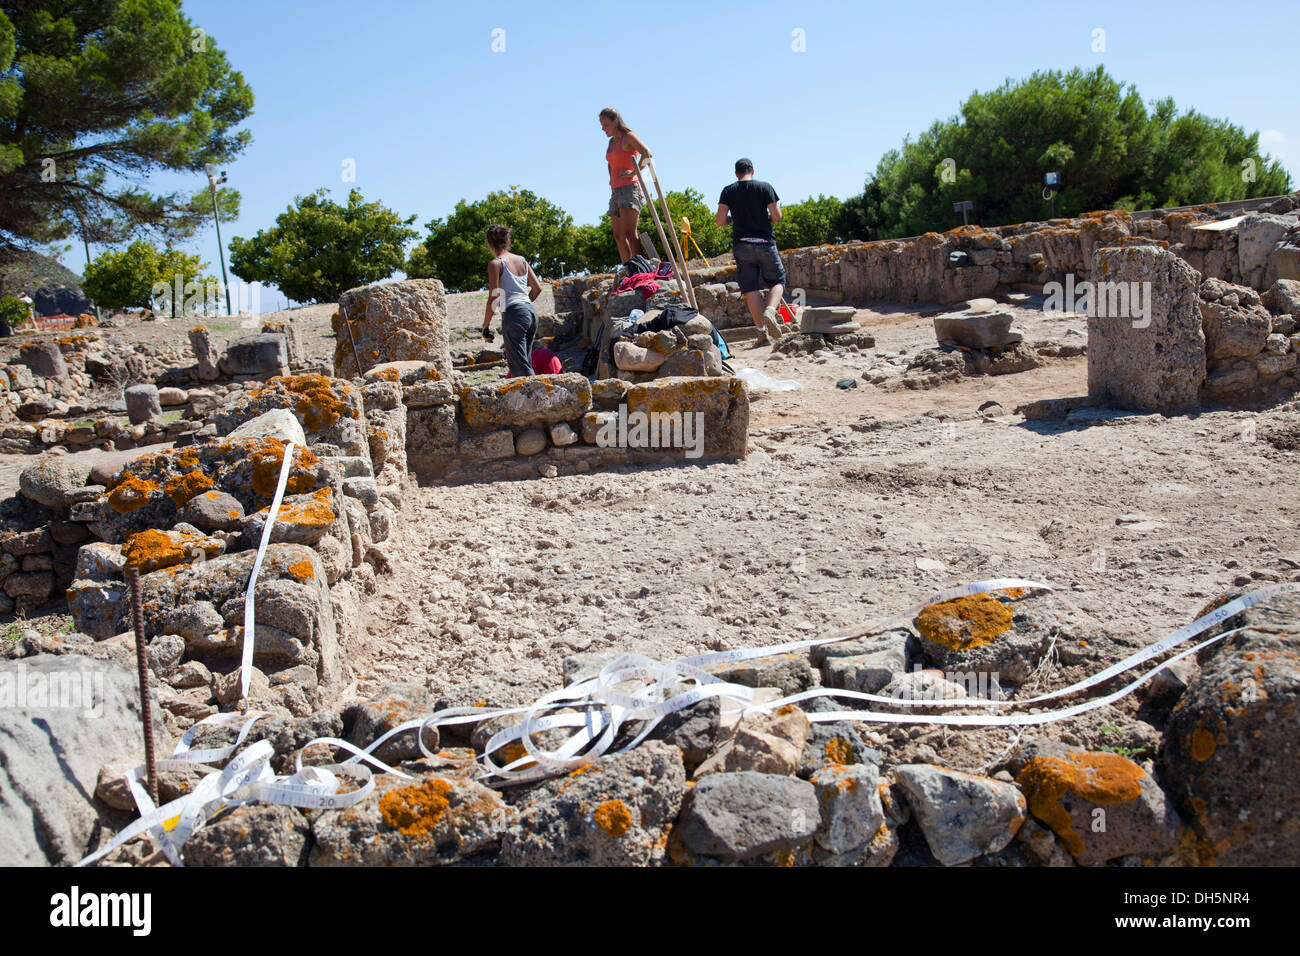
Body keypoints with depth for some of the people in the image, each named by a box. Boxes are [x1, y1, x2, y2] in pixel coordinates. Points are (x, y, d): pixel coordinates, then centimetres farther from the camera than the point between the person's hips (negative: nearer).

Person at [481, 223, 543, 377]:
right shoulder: (522, 260, 14)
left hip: (513, 314, -7)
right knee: (526, 363, 15)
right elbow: (537, 288, 16)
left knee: (520, 367, -5)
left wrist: (486, 325, -2)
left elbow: (494, 298, -9)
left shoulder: (495, 263, -5)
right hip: (531, 312, 7)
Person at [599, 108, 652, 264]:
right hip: (616, 191, 9)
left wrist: (633, 172, -24)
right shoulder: (612, 142, 20)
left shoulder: (628, 137, -3)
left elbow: (647, 154, -19)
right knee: (619, 236, 3)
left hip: (629, 188, -9)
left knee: (629, 233, -20)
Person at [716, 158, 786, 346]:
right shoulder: (765, 187, 0)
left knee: (750, 288, 4)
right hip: (764, 242, -1)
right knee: (777, 280, 10)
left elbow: (720, 221, -2)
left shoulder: (728, 191, 3)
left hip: (741, 245, 1)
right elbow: (777, 217, -3)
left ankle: (761, 330, 0)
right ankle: (769, 311, -18)